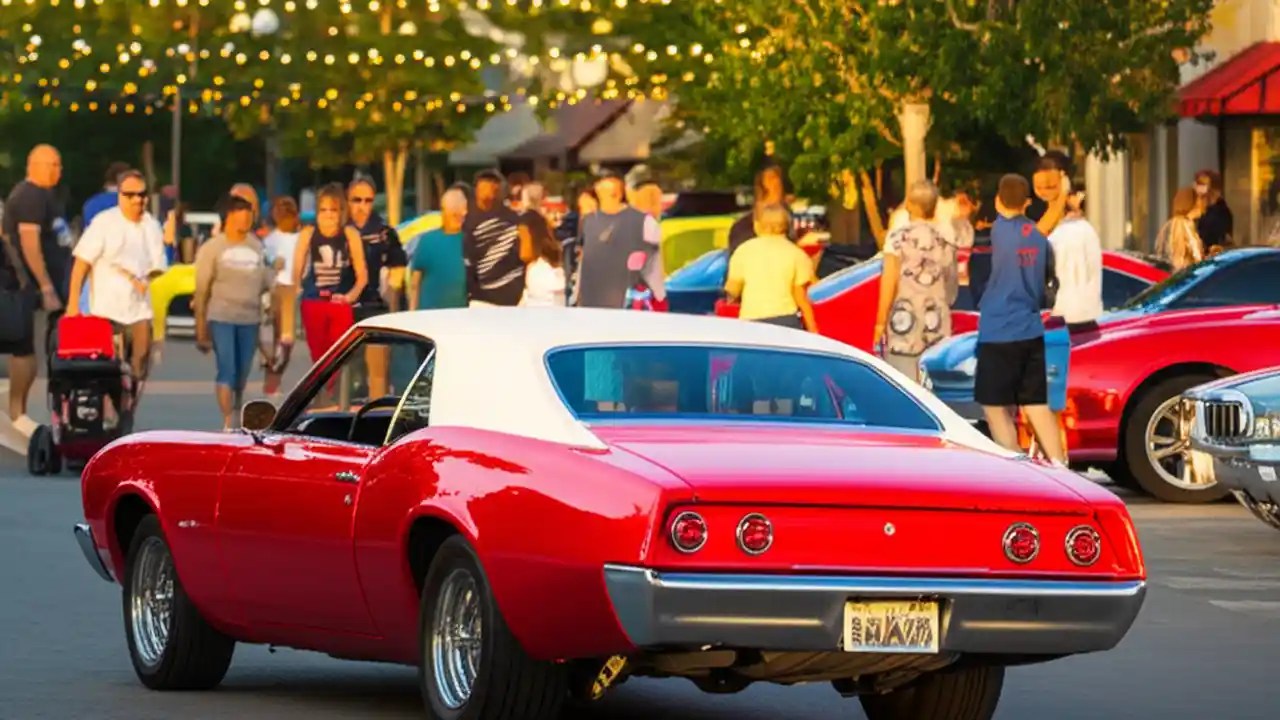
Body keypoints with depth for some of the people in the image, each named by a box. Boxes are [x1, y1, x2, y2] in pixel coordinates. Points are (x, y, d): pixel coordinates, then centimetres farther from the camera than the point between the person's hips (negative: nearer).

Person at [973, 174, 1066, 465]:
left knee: (995, 408, 1)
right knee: (1037, 405, 11)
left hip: (999, 332, -6)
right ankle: (1059, 466, 5)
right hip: (1031, 331, 6)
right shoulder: (1038, 237, 7)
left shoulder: (1000, 230, -12)